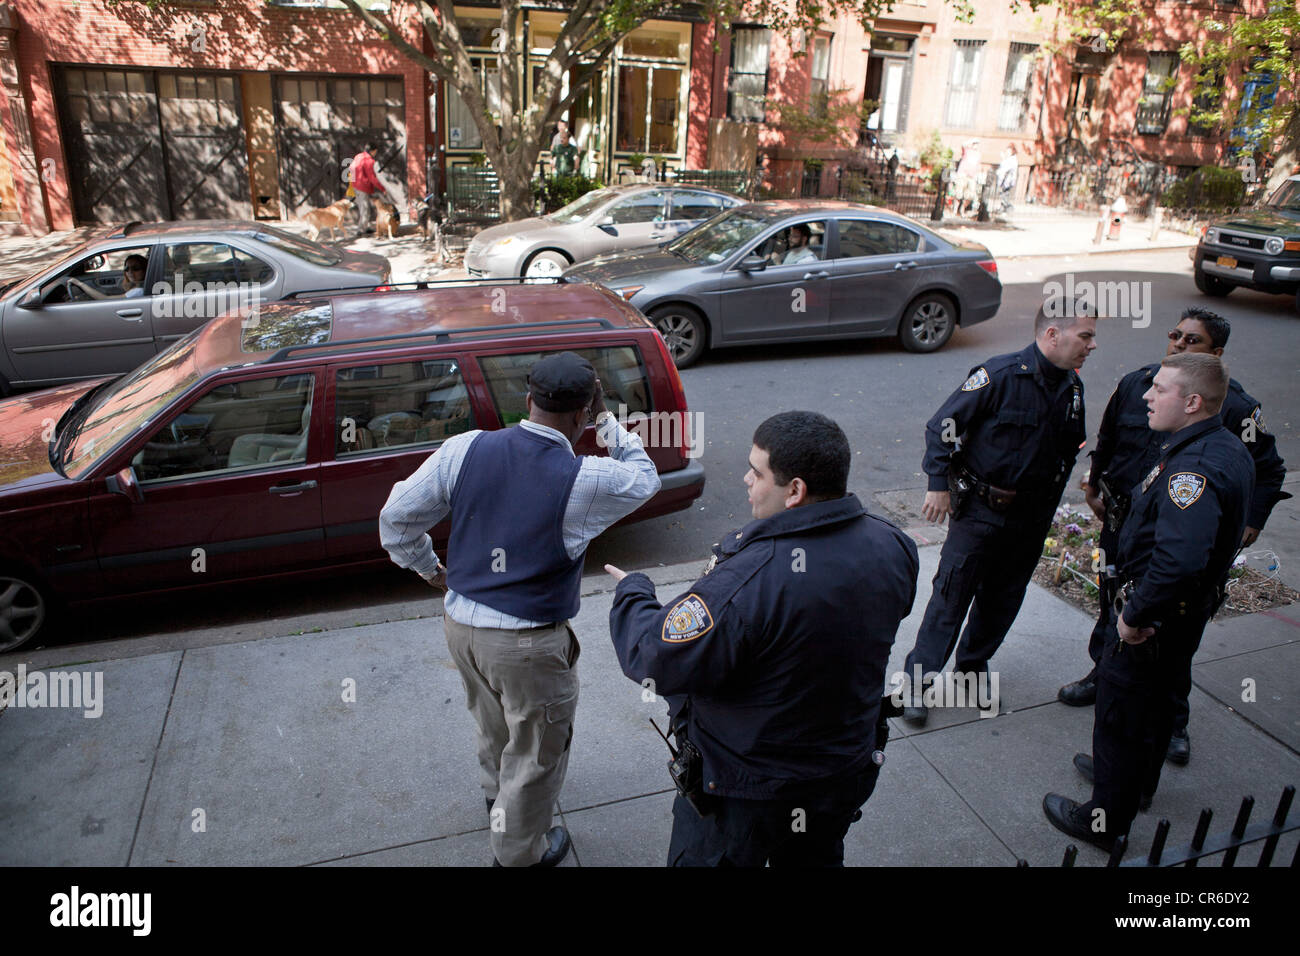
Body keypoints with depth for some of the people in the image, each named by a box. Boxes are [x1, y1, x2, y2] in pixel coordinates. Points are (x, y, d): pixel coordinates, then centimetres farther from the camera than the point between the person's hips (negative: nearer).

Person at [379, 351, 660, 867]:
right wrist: (607, 421, 5)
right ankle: (521, 851, 41)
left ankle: (496, 790, 61)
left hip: (460, 622, 5)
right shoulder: (586, 480, -21)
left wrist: (429, 569, 12)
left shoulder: (465, 449, -11)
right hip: (527, 645, -5)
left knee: (493, 722, 33)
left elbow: (396, 517, -3)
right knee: (535, 754, 20)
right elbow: (645, 478, 1)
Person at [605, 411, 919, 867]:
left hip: (745, 791, -6)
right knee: (815, 858, 32)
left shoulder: (748, 579, -37)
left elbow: (657, 661, -29)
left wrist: (633, 592, -10)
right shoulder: (893, 547, -13)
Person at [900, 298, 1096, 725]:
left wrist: (1046, 510, 17)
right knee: (952, 593, -3)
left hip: (1030, 518, 7)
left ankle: (974, 665, 35)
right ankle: (917, 679, 9)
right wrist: (939, 485, -15)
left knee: (1004, 597, 15)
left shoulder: (1072, 388, 5)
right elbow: (942, 425, -13)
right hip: (979, 509, -6)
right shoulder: (1000, 375, -17)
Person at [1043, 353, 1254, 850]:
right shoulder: (1228, 449, 2)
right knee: (1158, 701, 28)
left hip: (1153, 620, -10)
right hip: (1188, 611, 10)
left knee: (1120, 715, 6)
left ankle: (1106, 821, 22)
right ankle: (1139, 780, 50)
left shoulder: (1194, 469, -31)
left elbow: (1179, 560, -43)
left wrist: (1134, 615, -31)